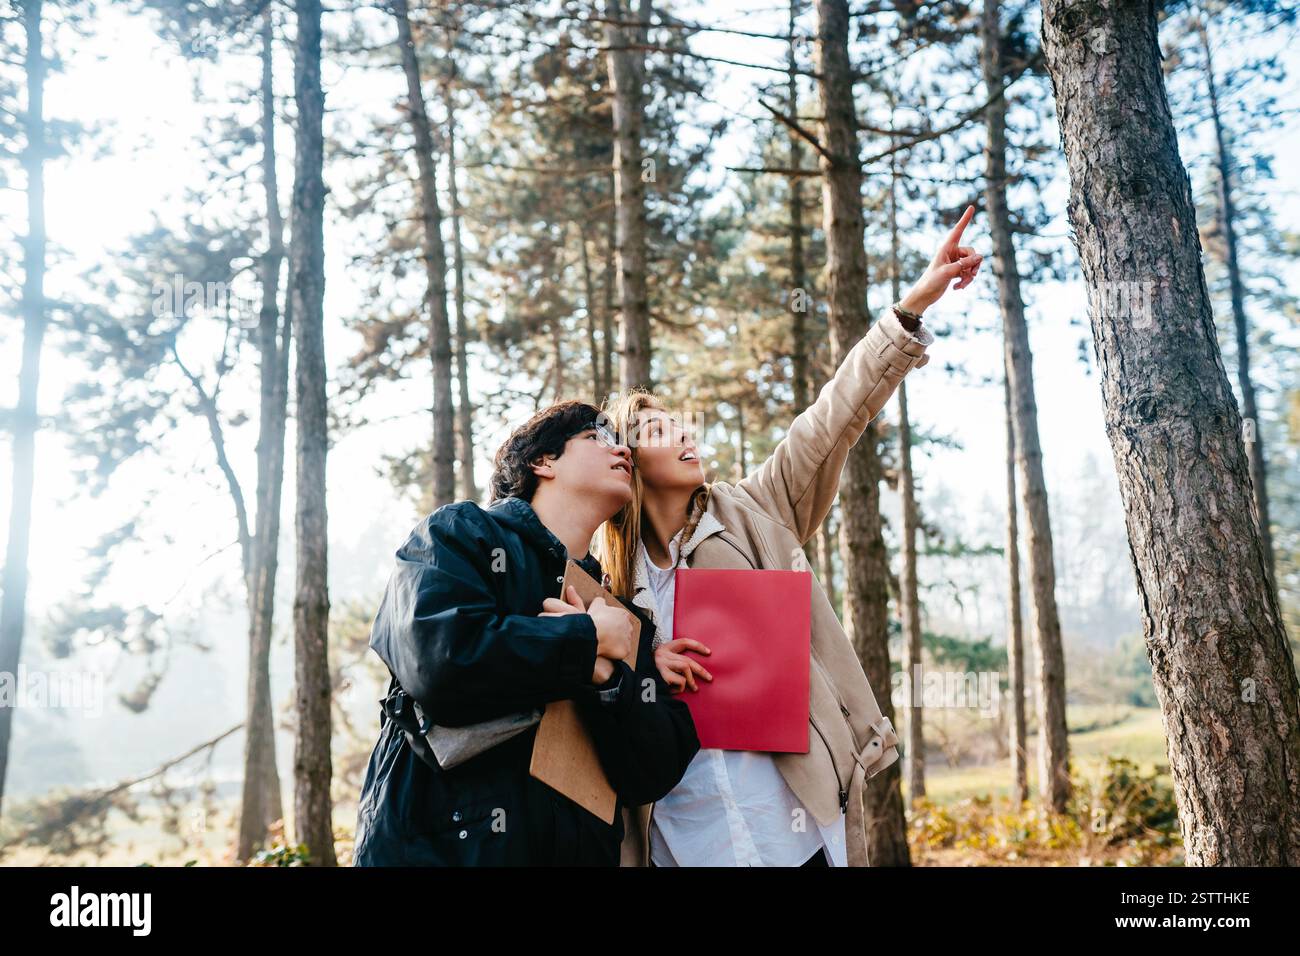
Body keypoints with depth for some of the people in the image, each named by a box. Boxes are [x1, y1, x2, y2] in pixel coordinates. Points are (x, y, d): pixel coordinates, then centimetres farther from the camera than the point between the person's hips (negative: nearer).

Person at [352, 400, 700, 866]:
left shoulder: (620, 614, 9)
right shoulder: (458, 532, -3)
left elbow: (654, 774, 0)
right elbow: (438, 658, -22)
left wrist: (608, 674, -17)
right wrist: (591, 638, -12)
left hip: (580, 850, 5)